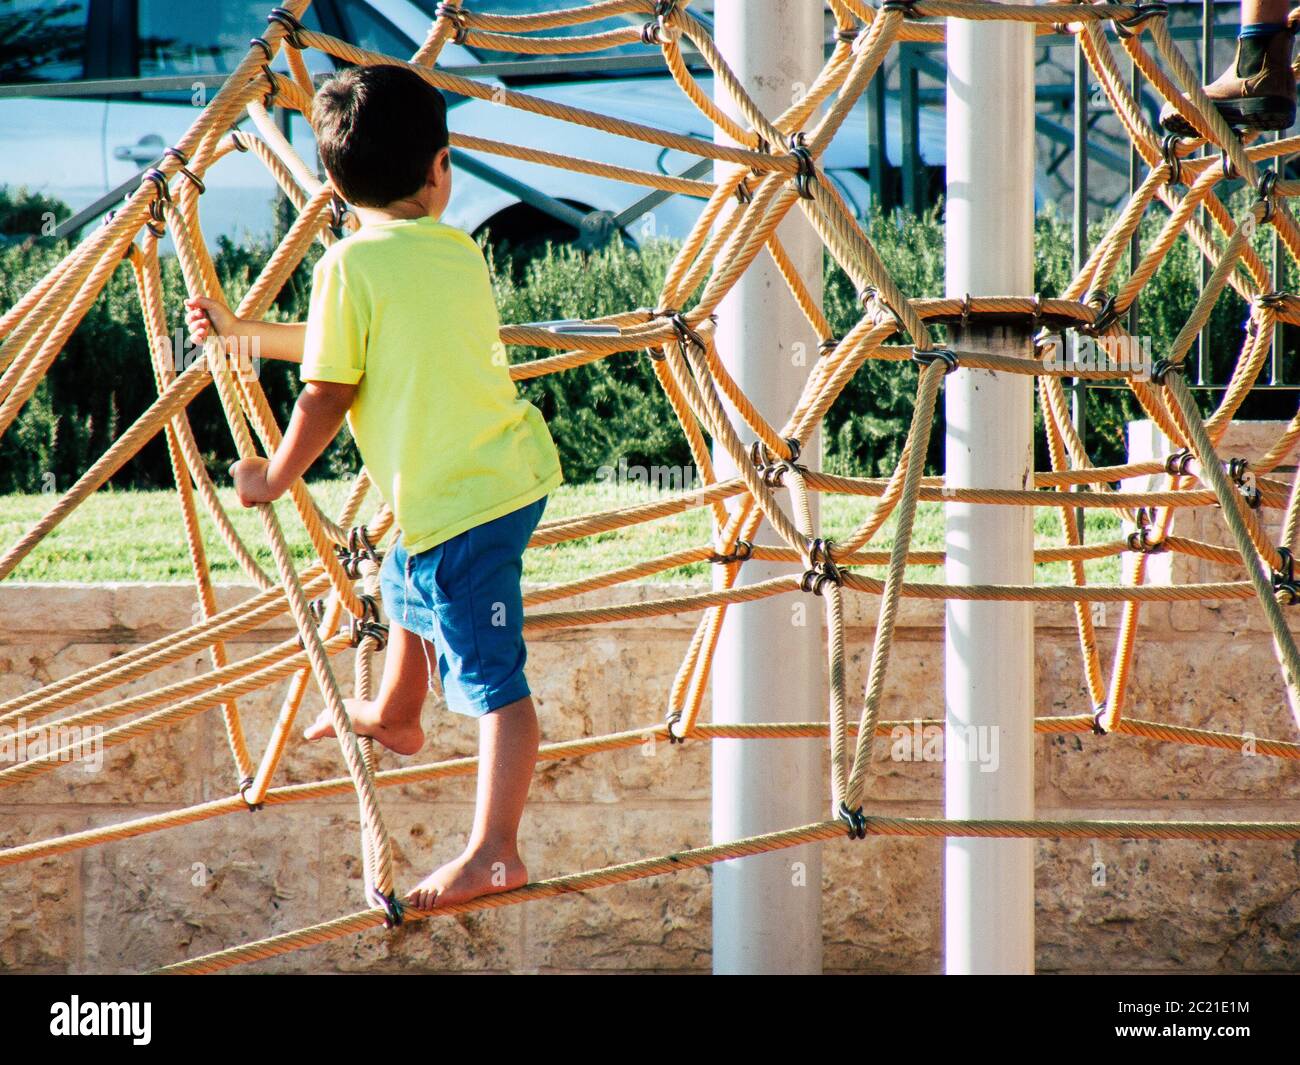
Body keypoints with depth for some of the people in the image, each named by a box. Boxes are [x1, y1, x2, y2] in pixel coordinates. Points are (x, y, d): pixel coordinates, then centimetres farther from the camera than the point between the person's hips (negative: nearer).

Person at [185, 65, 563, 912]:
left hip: (454, 502, -8)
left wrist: (276, 477, 8)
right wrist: (244, 334, 29)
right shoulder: (462, 254, 10)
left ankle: (496, 852, -15)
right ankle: (394, 716, 56)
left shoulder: (349, 266, -12)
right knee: (410, 584, 33)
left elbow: (328, 392, -9)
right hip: (517, 468, 8)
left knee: (494, 675, -12)